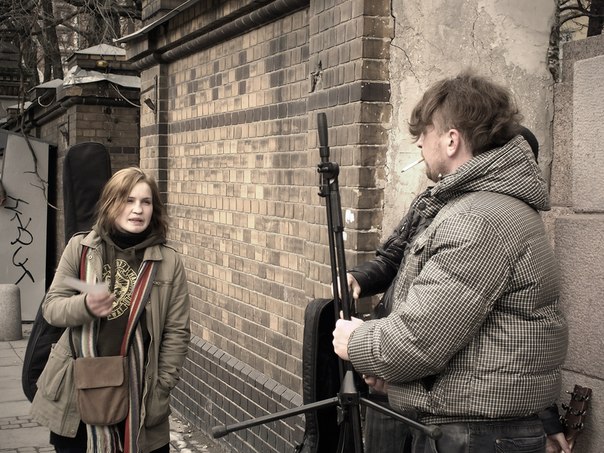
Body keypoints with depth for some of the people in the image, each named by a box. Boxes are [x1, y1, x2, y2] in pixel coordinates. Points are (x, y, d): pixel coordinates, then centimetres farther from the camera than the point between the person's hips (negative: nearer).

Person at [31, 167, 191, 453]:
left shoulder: (169, 262, -3)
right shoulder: (79, 248, -1)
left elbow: (177, 332, -1)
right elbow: (50, 308, 0)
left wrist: (161, 390, -5)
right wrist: (84, 306, -21)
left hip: (138, 394, -1)